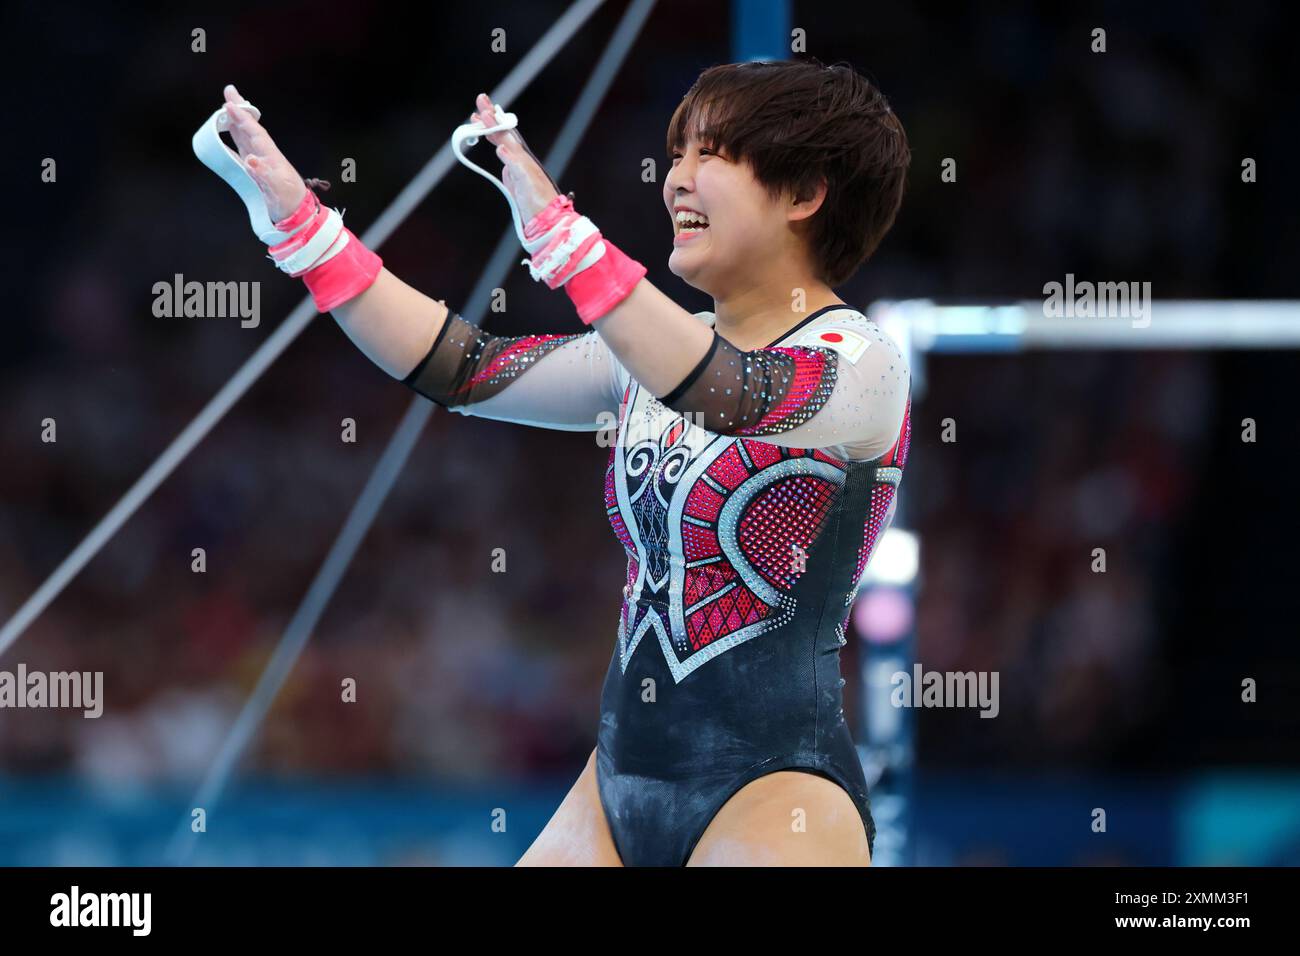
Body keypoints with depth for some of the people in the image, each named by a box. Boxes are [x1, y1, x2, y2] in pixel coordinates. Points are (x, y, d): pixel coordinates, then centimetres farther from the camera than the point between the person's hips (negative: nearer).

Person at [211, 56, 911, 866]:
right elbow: (460, 367, 8)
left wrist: (557, 231, -38)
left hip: (772, 791, -7)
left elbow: (724, 396, -29)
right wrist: (296, 215, 1)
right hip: (621, 778, 7)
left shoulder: (863, 365, -9)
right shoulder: (667, 352, 13)